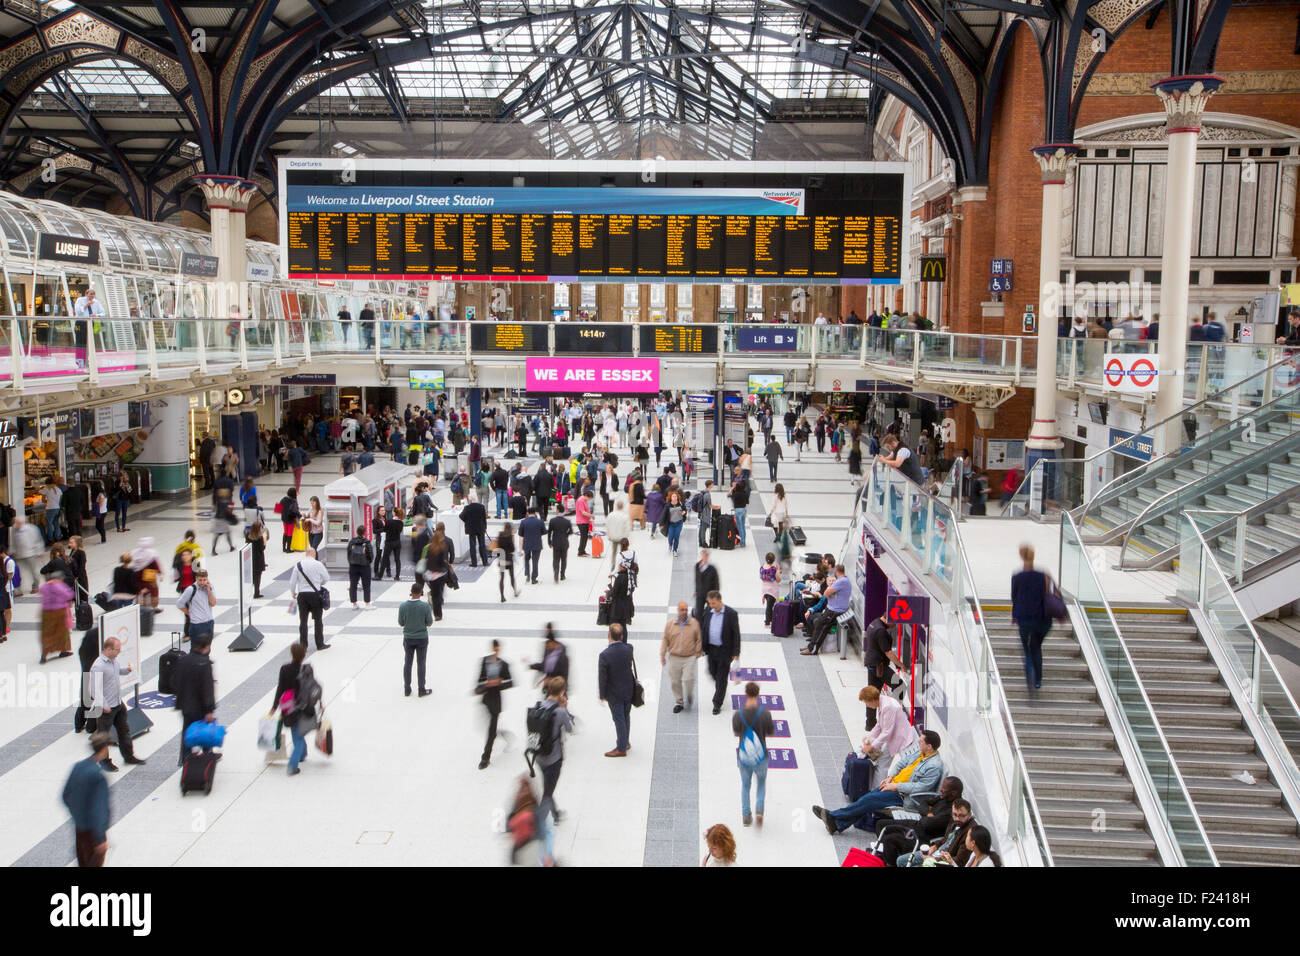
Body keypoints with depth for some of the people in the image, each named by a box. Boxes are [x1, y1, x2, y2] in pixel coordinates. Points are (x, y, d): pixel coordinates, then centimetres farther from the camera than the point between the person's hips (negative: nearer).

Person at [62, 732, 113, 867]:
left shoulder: (77, 766, -4)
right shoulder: (98, 775, -28)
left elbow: (66, 796, 8)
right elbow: (97, 808, -27)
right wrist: (101, 839, -21)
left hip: (79, 825, 8)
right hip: (93, 829, -7)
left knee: (83, 862, 23)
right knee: (95, 862, 9)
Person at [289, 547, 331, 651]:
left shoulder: (298, 565, -2)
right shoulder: (318, 564, -8)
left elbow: (292, 581, 2)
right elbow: (326, 578, 1)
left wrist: (293, 593, 19)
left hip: (302, 595, 2)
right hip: (315, 594, -2)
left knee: (303, 620, 9)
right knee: (318, 620, 6)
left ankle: (303, 644, 13)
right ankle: (320, 644, 8)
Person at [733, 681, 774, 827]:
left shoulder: (738, 714, -14)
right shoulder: (765, 713, -17)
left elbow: (736, 733, 2)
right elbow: (771, 733, -3)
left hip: (743, 756, 1)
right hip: (761, 756, -1)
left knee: (745, 785, 22)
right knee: (762, 783, 24)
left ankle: (746, 816, 25)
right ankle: (759, 810, 6)